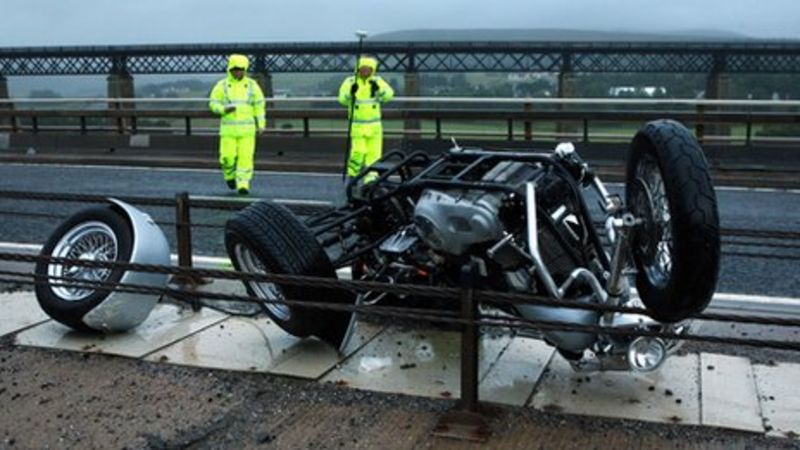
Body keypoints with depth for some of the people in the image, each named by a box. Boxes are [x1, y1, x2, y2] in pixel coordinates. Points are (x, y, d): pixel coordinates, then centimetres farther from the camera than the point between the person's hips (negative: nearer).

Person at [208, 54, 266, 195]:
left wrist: (261, 125, -4)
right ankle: (229, 174, 27)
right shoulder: (222, 85, 0)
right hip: (228, 129, 0)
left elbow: (259, 105, 3)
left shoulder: (252, 85, 1)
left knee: (245, 156, -8)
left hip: (247, 128, 0)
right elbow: (213, 104, 2)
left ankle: (243, 184, -3)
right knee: (228, 156, -3)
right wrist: (224, 109, -19)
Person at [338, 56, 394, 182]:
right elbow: (342, 100, -13)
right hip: (357, 125, -2)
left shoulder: (377, 81, 3)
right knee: (358, 151, -11)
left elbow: (389, 95, -12)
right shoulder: (350, 82, -1)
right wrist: (350, 92, -32)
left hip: (374, 125, 2)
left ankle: (370, 179, 11)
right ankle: (352, 174, 12)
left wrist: (379, 89, -30)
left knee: (374, 153, 1)